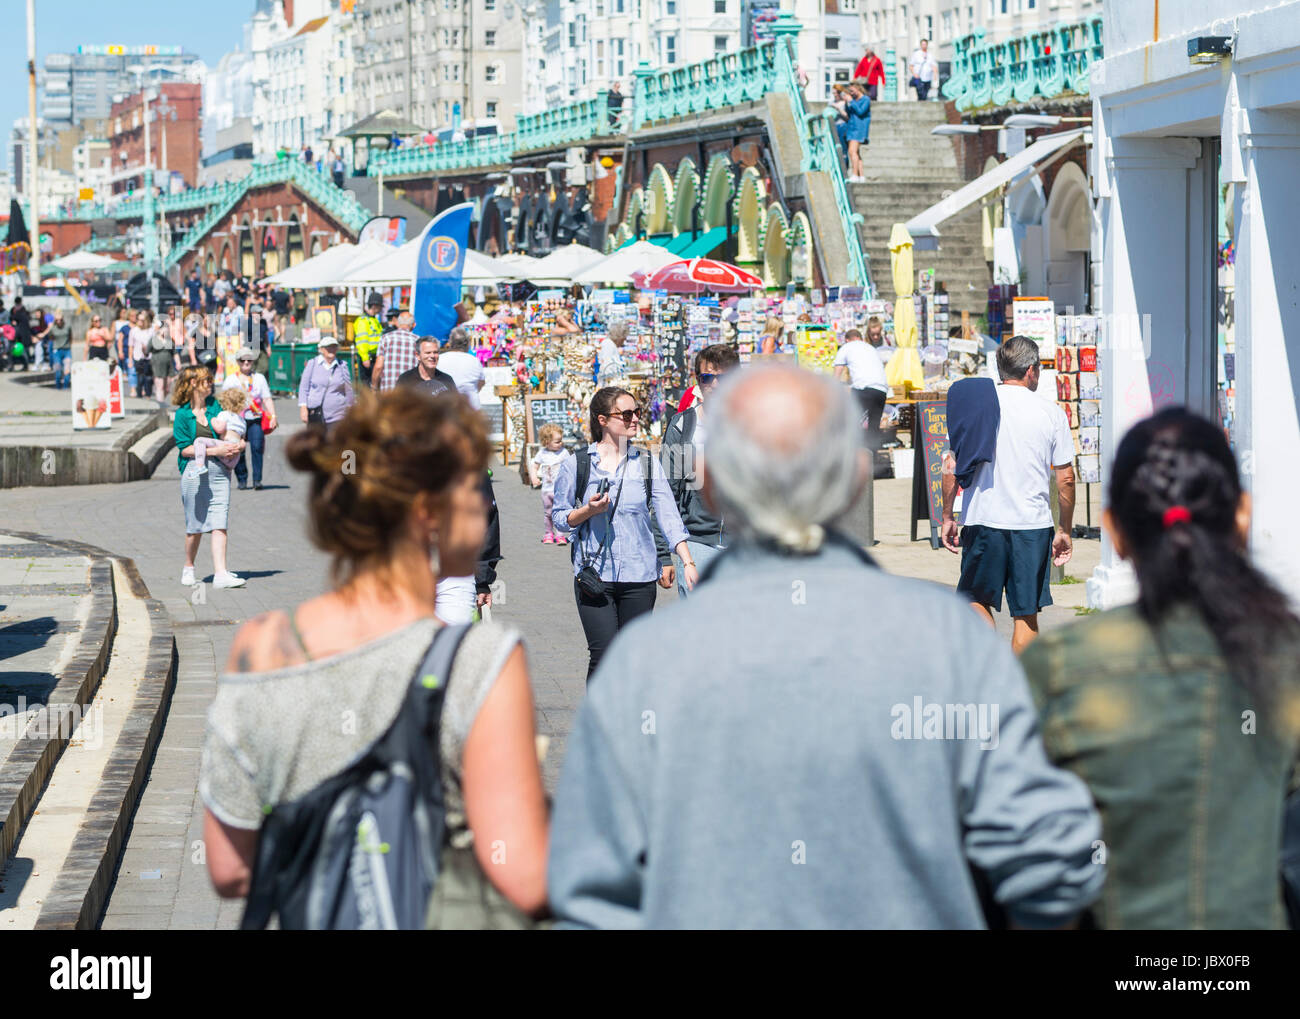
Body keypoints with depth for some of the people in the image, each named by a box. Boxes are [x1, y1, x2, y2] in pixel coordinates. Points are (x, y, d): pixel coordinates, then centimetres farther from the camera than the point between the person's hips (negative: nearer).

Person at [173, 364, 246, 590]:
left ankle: (220, 573, -10)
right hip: (194, 472, -4)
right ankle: (188, 568, 25)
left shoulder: (215, 406, 10)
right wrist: (214, 450, -17)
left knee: (219, 523, -5)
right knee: (195, 525, 5)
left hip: (219, 470, 4)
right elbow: (185, 449, -8)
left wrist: (240, 443, -1)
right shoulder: (182, 414, -3)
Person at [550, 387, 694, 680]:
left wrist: (688, 562, -9)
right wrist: (588, 511, -14)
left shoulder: (646, 463, 5)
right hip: (594, 572, -2)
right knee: (604, 655, -12)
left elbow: (668, 516, 1)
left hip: (639, 574, 2)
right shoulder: (577, 464, 0)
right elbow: (559, 518, 6)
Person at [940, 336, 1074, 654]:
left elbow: (952, 468, -1)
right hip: (1033, 525, 0)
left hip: (982, 520, 0)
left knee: (978, 599, 15)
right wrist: (1064, 530, 11)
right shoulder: (1051, 412, -1)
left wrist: (947, 516, 10)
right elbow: (1066, 478, 2)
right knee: (1026, 614, 7)